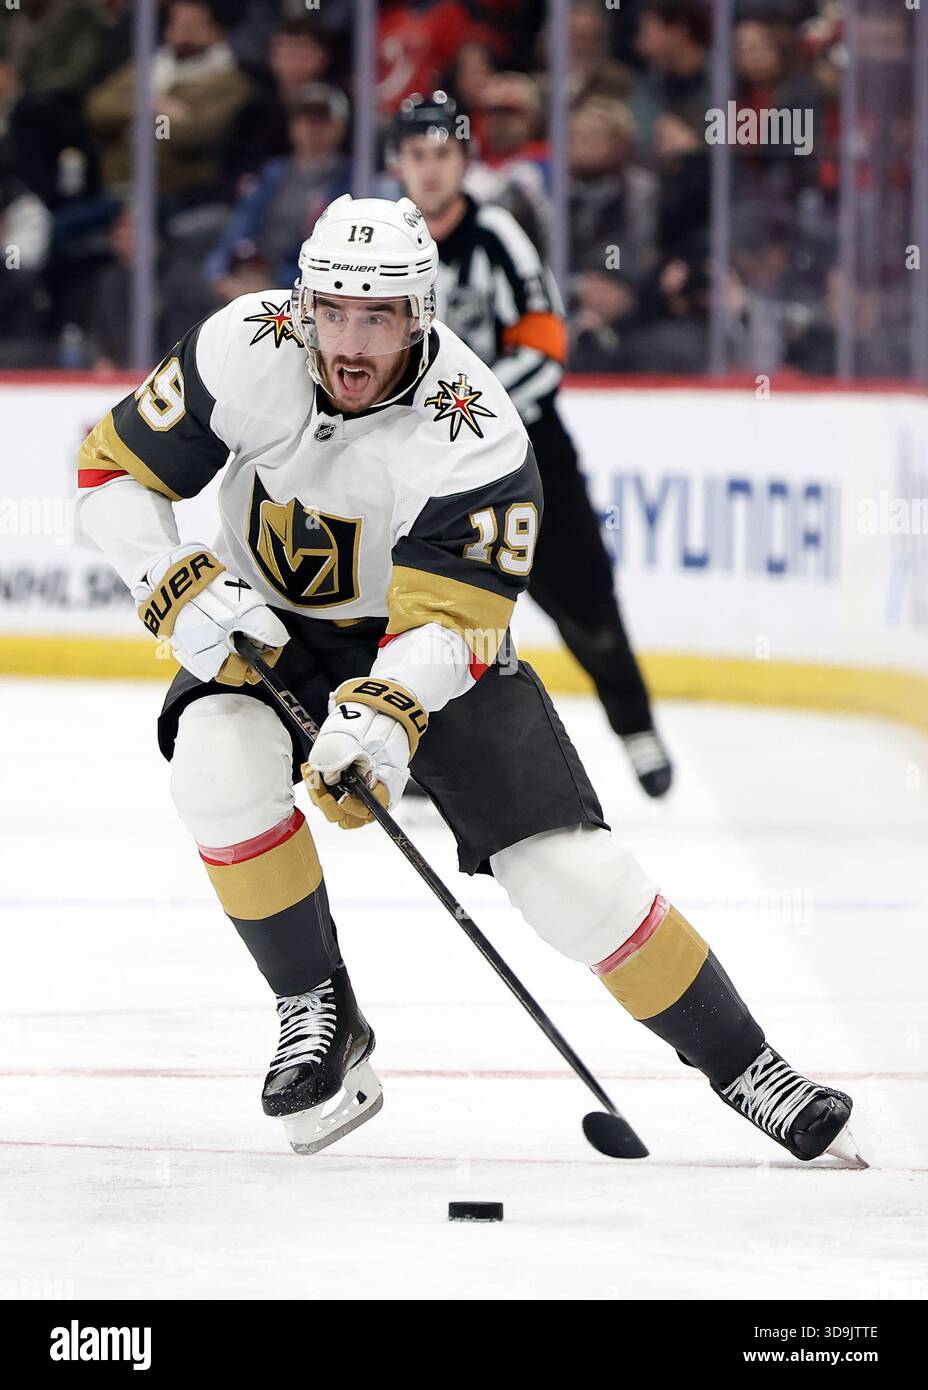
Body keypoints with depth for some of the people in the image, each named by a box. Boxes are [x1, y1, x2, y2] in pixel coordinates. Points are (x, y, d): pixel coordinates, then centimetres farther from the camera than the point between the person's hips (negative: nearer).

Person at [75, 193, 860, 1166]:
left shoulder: (477, 441, -29)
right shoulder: (245, 351, -23)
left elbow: (443, 625, -31)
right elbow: (112, 469, -13)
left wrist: (385, 715, -51)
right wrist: (180, 588, -29)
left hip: (434, 646, -2)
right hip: (264, 631, 2)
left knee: (565, 868, -14)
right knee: (220, 760, -31)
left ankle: (738, 1061, 2)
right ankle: (318, 1017, -13)